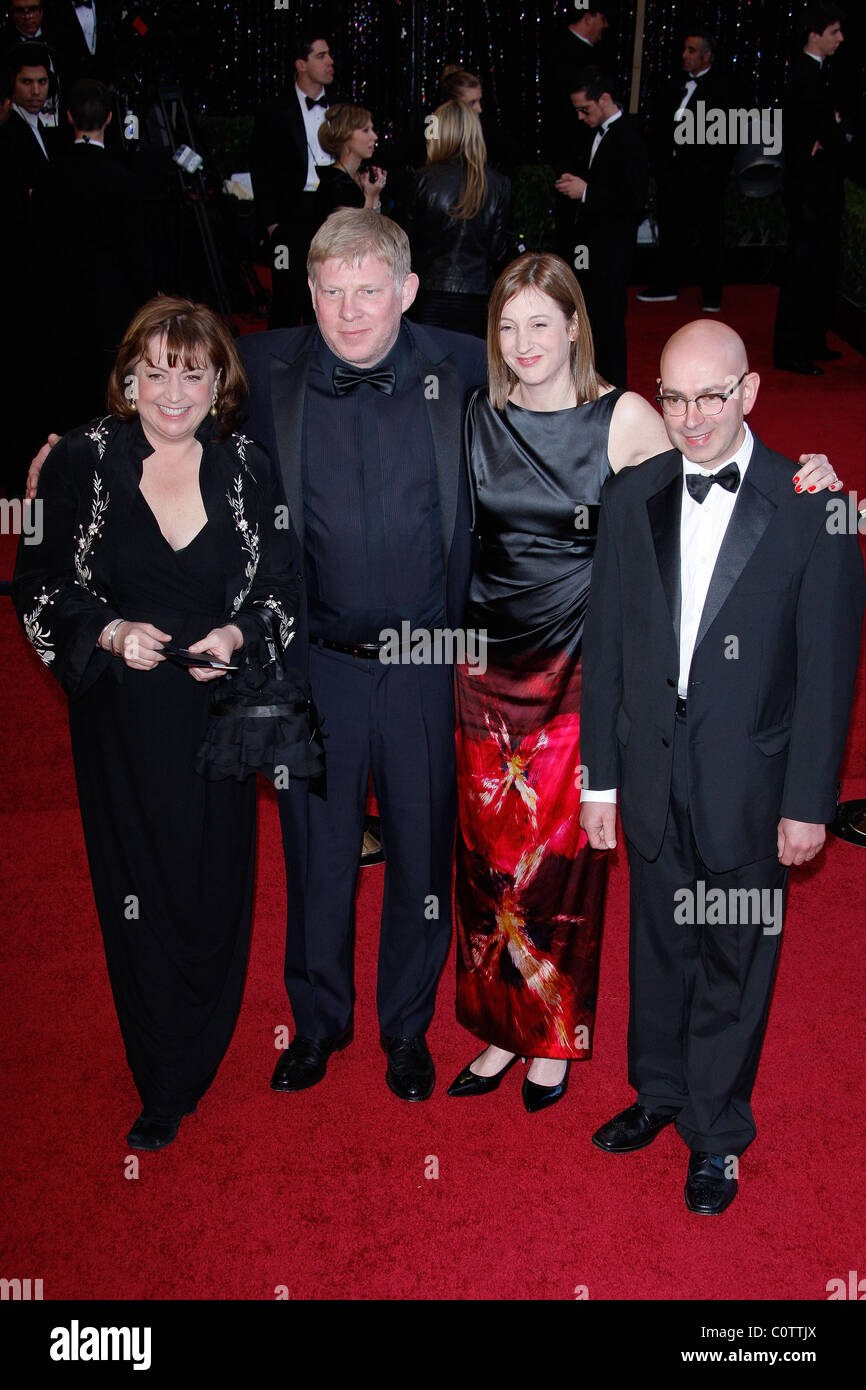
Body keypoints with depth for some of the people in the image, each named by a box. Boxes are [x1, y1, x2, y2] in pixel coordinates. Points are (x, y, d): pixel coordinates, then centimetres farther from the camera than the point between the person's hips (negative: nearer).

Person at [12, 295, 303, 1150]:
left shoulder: (248, 471, 1)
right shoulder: (81, 462, -3)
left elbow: (280, 590, 6)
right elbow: (40, 587, 0)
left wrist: (236, 636, -14)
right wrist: (110, 633, -17)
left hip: (218, 716, 1)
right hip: (120, 720, -1)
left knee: (213, 893, 8)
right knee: (136, 897, 7)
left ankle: (188, 1076, 32)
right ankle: (158, 1090, 26)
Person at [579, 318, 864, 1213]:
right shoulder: (631, 498, 1)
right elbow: (605, 646, 4)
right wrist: (599, 779, 3)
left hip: (749, 783, -3)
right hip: (652, 774, 3)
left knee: (734, 962, 11)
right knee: (657, 945, 19)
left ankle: (717, 1135, 31)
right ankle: (659, 1093, 42)